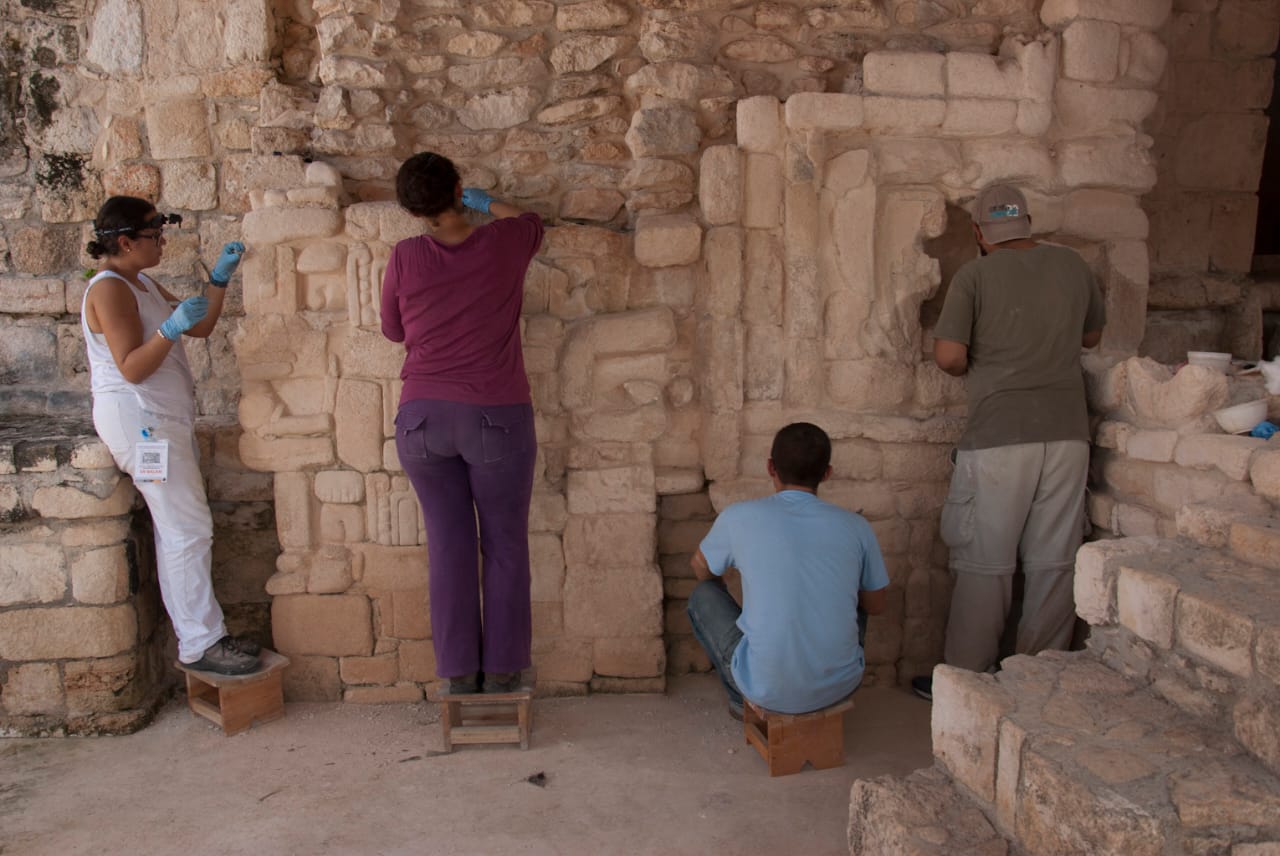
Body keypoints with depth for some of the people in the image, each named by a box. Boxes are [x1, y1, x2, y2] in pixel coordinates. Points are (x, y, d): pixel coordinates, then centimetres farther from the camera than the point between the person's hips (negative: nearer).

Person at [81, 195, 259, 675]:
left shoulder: (142, 285, 18)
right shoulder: (109, 289, -12)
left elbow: (200, 327, 18)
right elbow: (132, 368, -18)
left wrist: (220, 278, 10)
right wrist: (170, 329, -30)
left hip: (163, 420, 10)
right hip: (137, 419, -10)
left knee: (178, 531, 9)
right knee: (189, 531, -11)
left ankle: (195, 635, 14)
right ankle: (201, 644, -5)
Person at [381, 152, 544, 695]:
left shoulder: (405, 258, -4)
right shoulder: (504, 243, -4)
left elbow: (393, 330, 11)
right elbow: (531, 223, 21)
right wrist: (488, 203, 36)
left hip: (423, 419, 1)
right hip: (497, 419, -1)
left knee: (448, 545, 10)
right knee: (504, 546, 11)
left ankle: (459, 674, 18)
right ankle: (501, 671, 19)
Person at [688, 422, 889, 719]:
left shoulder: (739, 518, -7)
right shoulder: (856, 527, -3)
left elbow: (701, 569, 14)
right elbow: (875, 606, 12)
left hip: (767, 691, -2)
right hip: (841, 685, 3)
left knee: (703, 595, 20)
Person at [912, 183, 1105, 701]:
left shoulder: (975, 275, -5)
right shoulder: (1073, 266, 9)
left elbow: (948, 356, -12)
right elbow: (1092, 335, 23)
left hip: (999, 436, -4)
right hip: (1067, 430, 4)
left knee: (984, 564, 3)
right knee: (1054, 561, 10)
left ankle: (963, 678, 12)